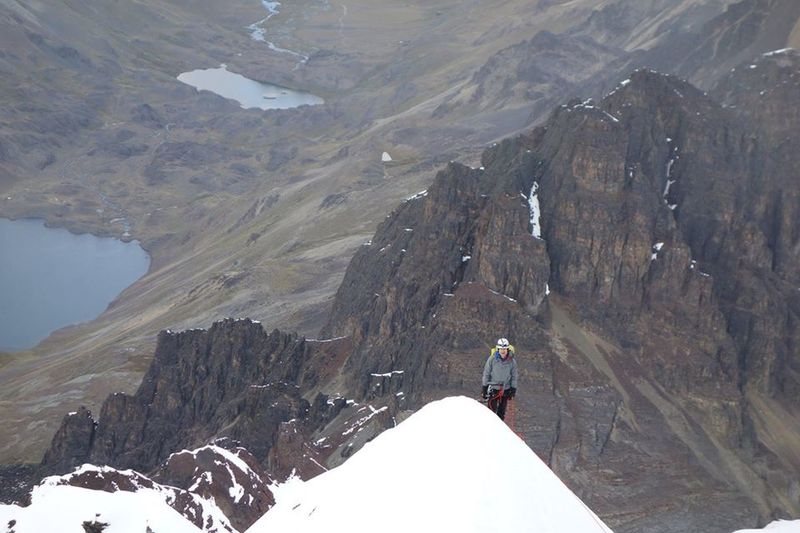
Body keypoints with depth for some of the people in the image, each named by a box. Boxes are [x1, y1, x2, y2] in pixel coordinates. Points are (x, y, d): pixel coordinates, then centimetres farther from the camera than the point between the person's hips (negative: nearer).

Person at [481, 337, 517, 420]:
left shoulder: (512, 361, -5)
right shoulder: (492, 359, -11)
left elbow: (514, 376, 5)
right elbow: (486, 373, -3)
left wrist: (513, 389, 3)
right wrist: (484, 387, -3)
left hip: (506, 389, 2)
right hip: (493, 388, -2)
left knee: (502, 412, 11)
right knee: (492, 411, -6)